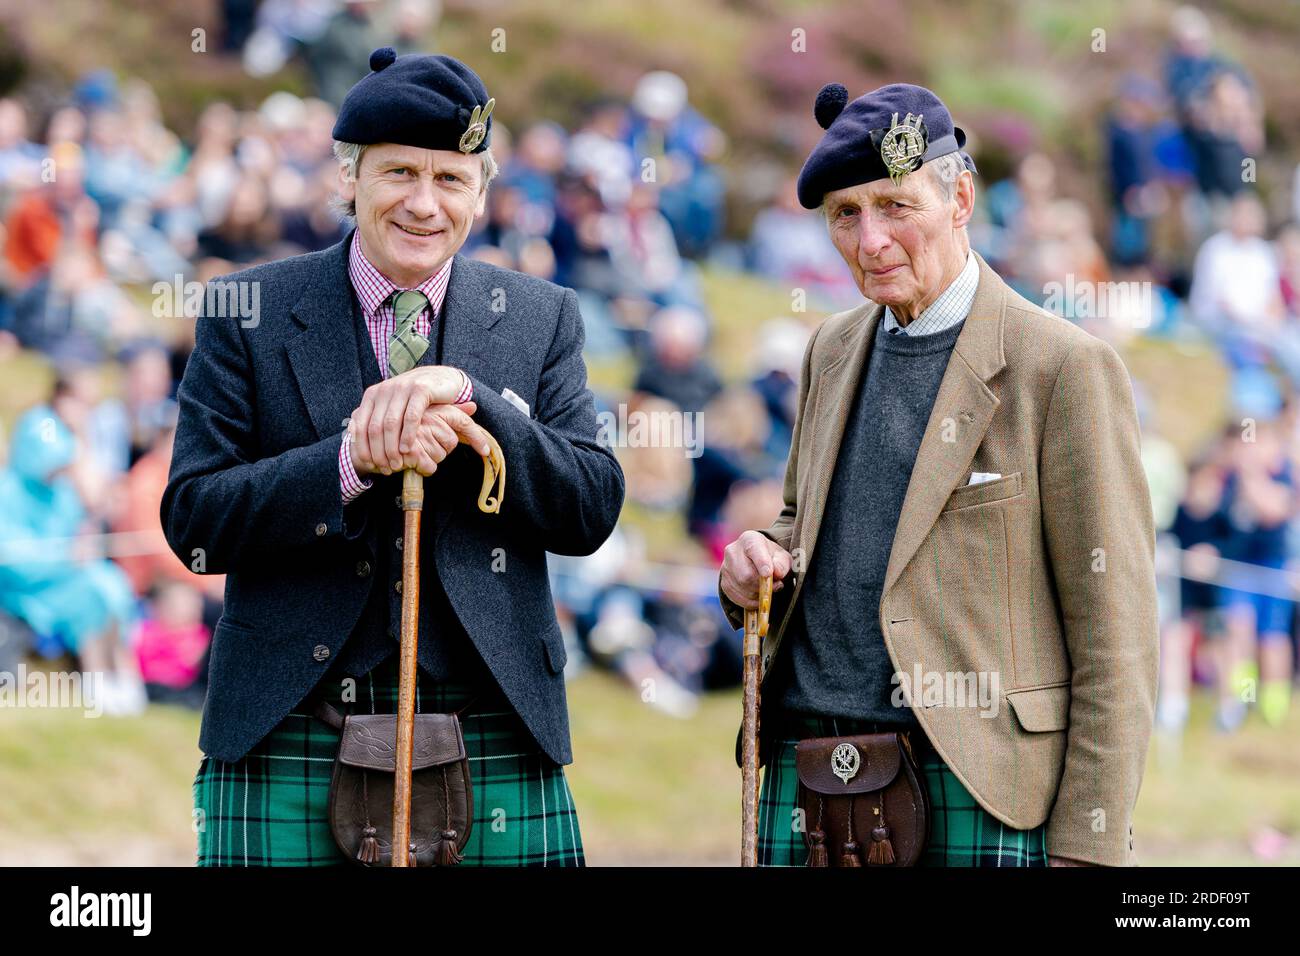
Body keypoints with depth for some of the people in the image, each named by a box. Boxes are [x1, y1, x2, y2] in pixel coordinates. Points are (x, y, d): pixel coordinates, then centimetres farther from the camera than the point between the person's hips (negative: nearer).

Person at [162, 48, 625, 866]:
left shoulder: (543, 319, 10)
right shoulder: (251, 313, 5)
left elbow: (593, 510, 1)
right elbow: (193, 520, -2)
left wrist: (466, 397, -14)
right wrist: (352, 461, -17)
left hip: (493, 744, 1)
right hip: (292, 743, -1)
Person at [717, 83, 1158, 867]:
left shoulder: (1066, 368, -7)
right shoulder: (834, 351, 13)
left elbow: (1115, 637, -9)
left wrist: (1090, 852, -13)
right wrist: (756, 568, 4)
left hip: (972, 795, -6)